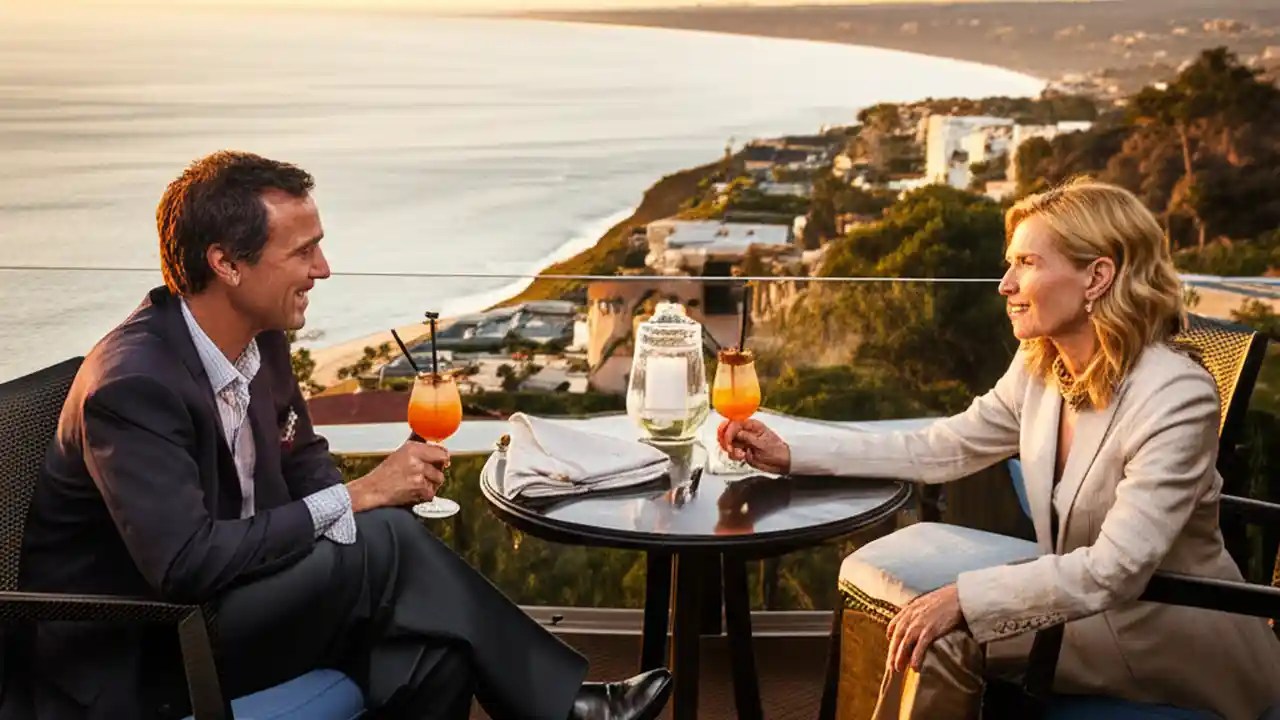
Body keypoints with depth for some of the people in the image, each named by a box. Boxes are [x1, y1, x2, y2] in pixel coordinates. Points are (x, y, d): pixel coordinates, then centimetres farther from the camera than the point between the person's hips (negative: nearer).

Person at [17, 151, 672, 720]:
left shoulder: (260, 341, 0)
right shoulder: (131, 384, -25)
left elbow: (304, 465, 14)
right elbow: (184, 562, -32)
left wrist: (382, 487, -10)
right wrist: (356, 499, -26)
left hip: (220, 598, 8)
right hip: (133, 662, -8)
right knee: (386, 542, -23)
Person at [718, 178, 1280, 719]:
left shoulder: (1176, 398, -24)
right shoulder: (1039, 365, -2)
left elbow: (1115, 569, -29)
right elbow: (940, 449, 5)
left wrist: (964, 599, -35)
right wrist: (792, 454, -2)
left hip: (1185, 637, -6)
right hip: (1093, 606, 6)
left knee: (950, 636, -22)